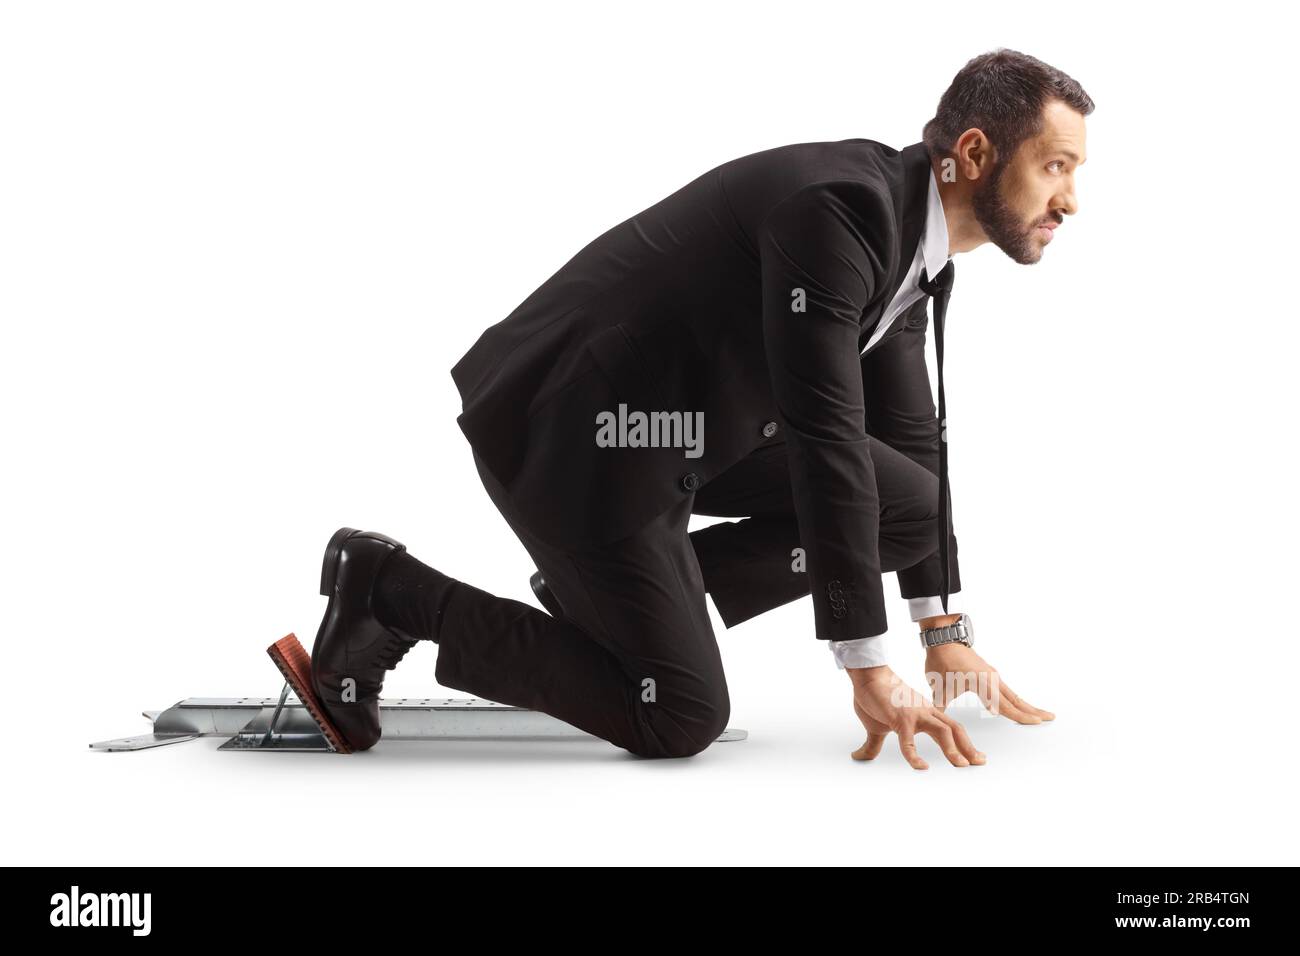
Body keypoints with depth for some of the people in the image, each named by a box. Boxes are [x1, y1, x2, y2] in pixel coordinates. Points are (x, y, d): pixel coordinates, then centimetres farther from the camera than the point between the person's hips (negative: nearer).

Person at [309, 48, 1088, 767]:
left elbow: (908, 435, 14)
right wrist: (870, 672, -25)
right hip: (572, 432, -10)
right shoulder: (840, 205, -26)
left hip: (674, 418, 10)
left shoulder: (911, 237, 5)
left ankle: (617, 592, 9)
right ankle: (388, 588, 1)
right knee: (682, 718, -6)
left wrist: (946, 635, 15)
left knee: (913, 509, 2)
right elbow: (824, 438, -29)